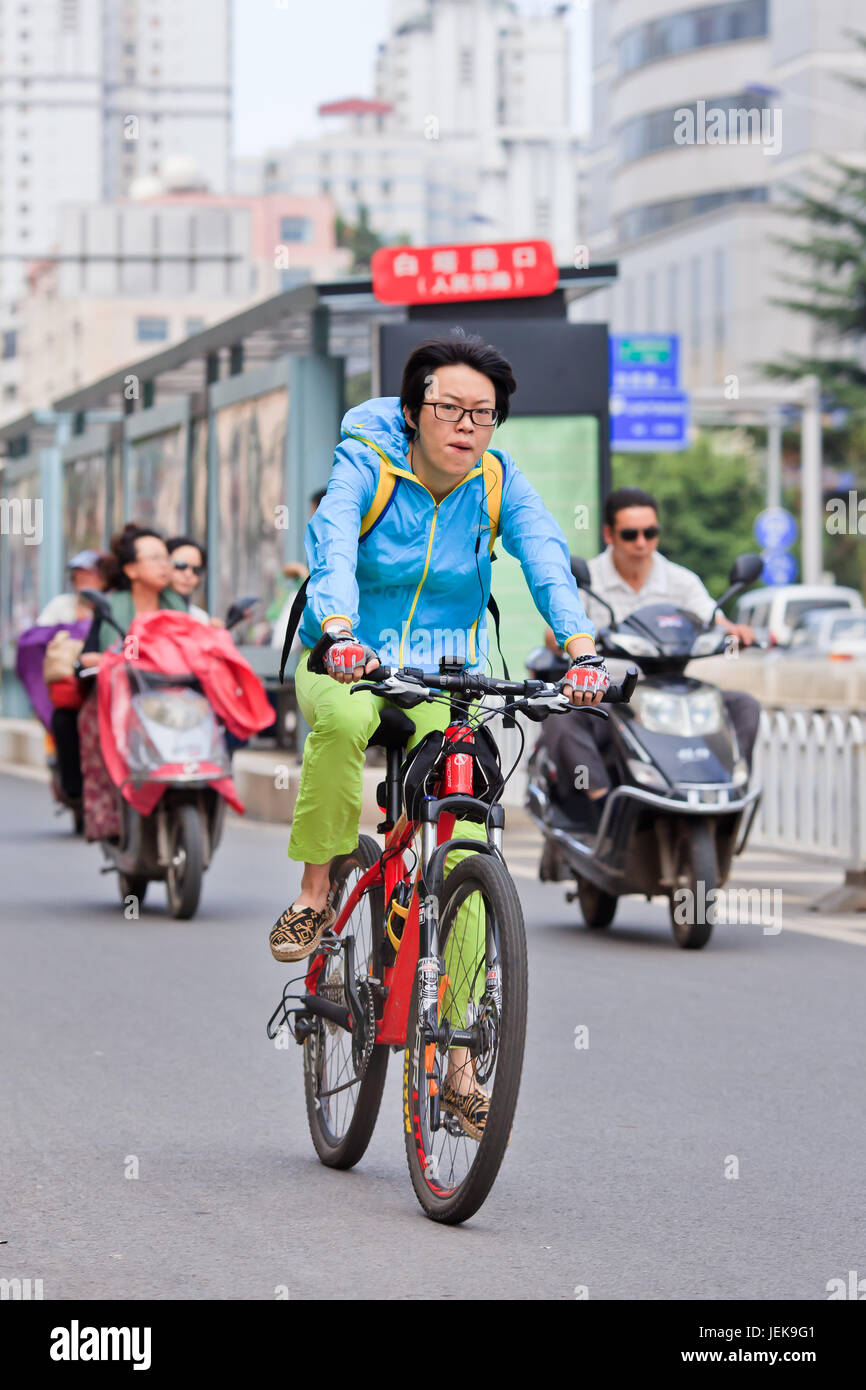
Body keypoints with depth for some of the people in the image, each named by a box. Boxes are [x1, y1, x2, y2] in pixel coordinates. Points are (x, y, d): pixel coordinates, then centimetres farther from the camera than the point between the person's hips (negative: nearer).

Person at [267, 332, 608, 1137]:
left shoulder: (498, 481, -5)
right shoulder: (365, 464, -13)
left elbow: (546, 558, -20)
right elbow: (332, 546, -30)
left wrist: (581, 649, -40)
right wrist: (338, 634, -51)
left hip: (445, 678, 2)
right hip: (346, 664, -2)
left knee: (466, 856, -13)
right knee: (343, 716, -40)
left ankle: (458, 1062, -6)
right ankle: (315, 896, -19)